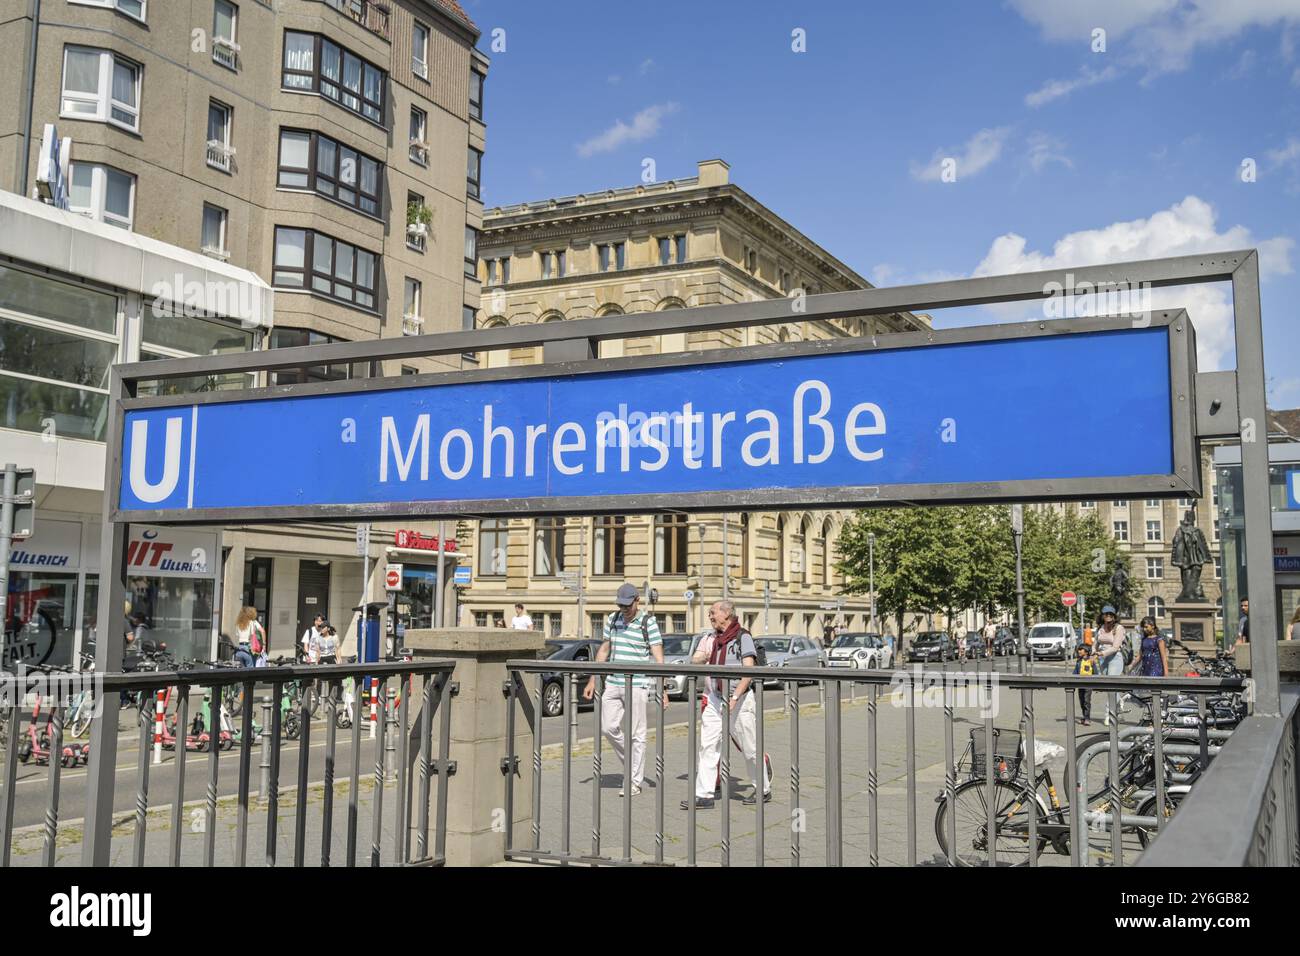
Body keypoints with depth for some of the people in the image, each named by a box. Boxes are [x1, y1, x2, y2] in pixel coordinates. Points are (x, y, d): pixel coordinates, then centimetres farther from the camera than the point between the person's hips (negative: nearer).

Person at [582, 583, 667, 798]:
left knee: (636, 734, -1)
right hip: (613, 683, 5)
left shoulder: (648, 622, -6)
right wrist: (592, 681, 15)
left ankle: (635, 782, 7)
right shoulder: (612, 619, 10)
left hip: (637, 685, -5)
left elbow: (658, 657, -8)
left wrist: (663, 689, -15)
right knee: (608, 727, 2)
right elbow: (603, 651, 18)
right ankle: (631, 762, 25)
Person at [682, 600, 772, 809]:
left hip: (739, 700, -6)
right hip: (714, 699, 6)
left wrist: (735, 697, -25)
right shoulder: (711, 639, 14)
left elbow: (749, 671, -15)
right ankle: (704, 794, -1)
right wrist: (703, 658, -14)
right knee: (708, 747, -2)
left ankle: (764, 790, 21)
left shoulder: (743, 637, -7)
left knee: (751, 749, 5)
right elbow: (694, 660, 9)